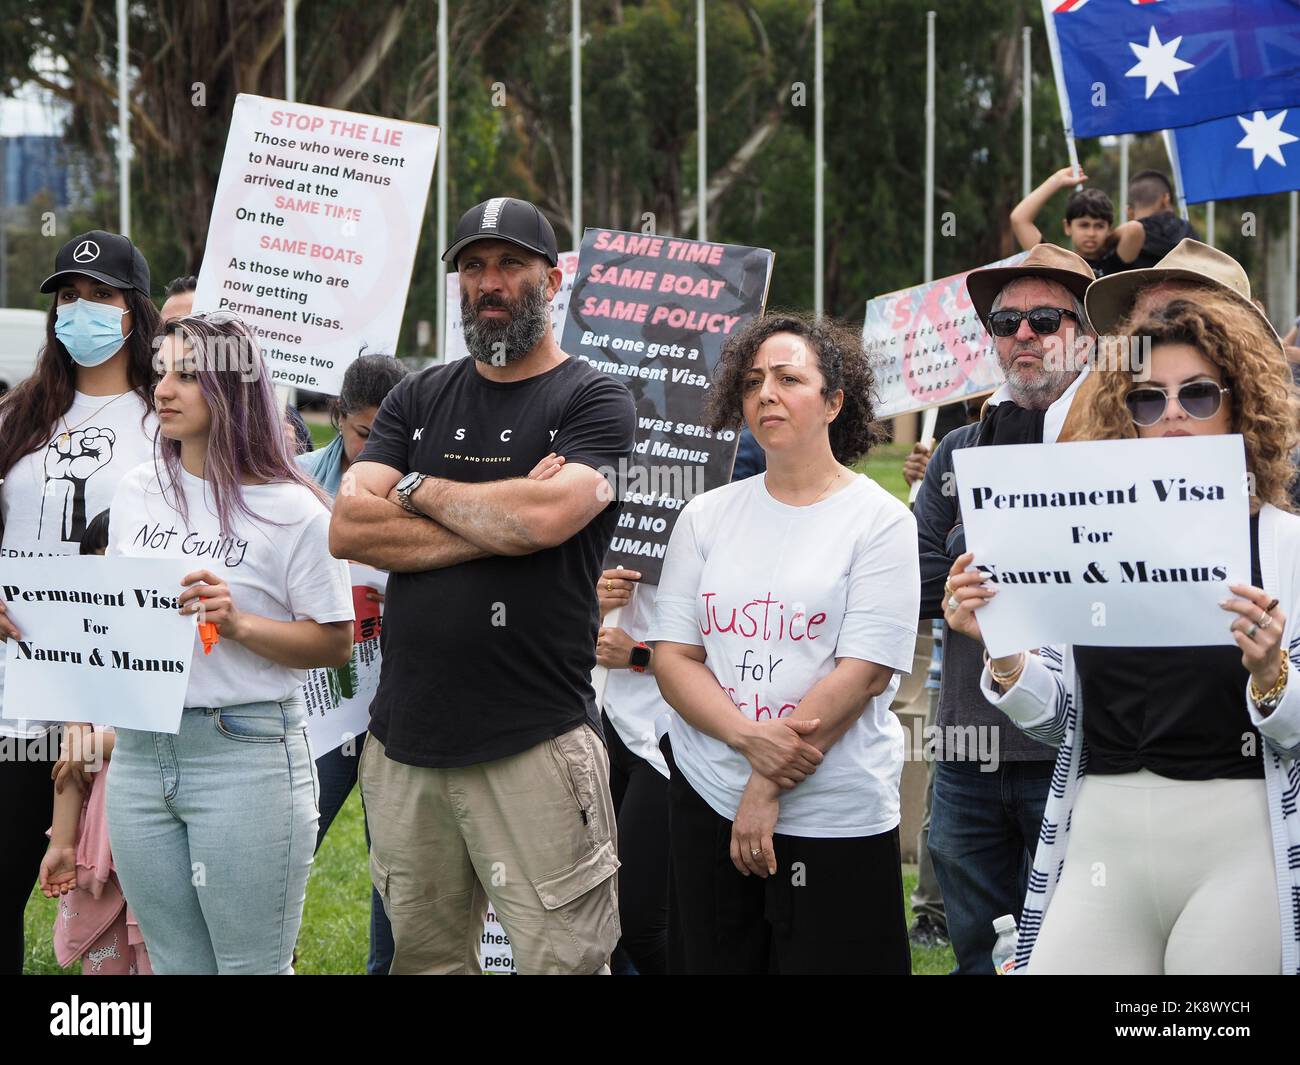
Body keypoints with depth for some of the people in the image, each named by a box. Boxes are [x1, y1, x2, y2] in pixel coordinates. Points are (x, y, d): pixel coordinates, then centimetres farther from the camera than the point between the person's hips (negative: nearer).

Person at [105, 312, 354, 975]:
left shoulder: (291, 510, -7)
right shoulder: (136, 492, 11)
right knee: (174, 963, 12)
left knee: (252, 966, -1)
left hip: (246, 752, -6)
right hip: (140, 750, 6)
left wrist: (238, 625, -19)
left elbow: (336, 643, -6)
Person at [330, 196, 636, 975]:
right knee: (423, 957, 9)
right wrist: (498, 524, -8)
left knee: (564, 958, -8)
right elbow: (349, 529, 1)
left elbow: (546, 516, -18)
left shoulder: (594, 402, 1)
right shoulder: (420, 400, 15)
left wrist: (420, 490, -2)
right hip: (405, 736, 5)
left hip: (535, 742, -4)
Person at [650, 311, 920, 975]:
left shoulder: (879, 520, -3)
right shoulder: (708, 516, 9)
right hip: (706, 802, 4)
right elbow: (672, 656, 3)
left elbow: (864, 672, -10)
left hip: (835, 819, -4)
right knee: (713, 963, 9)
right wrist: (751, 737, -15)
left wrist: (769, 789, -13)